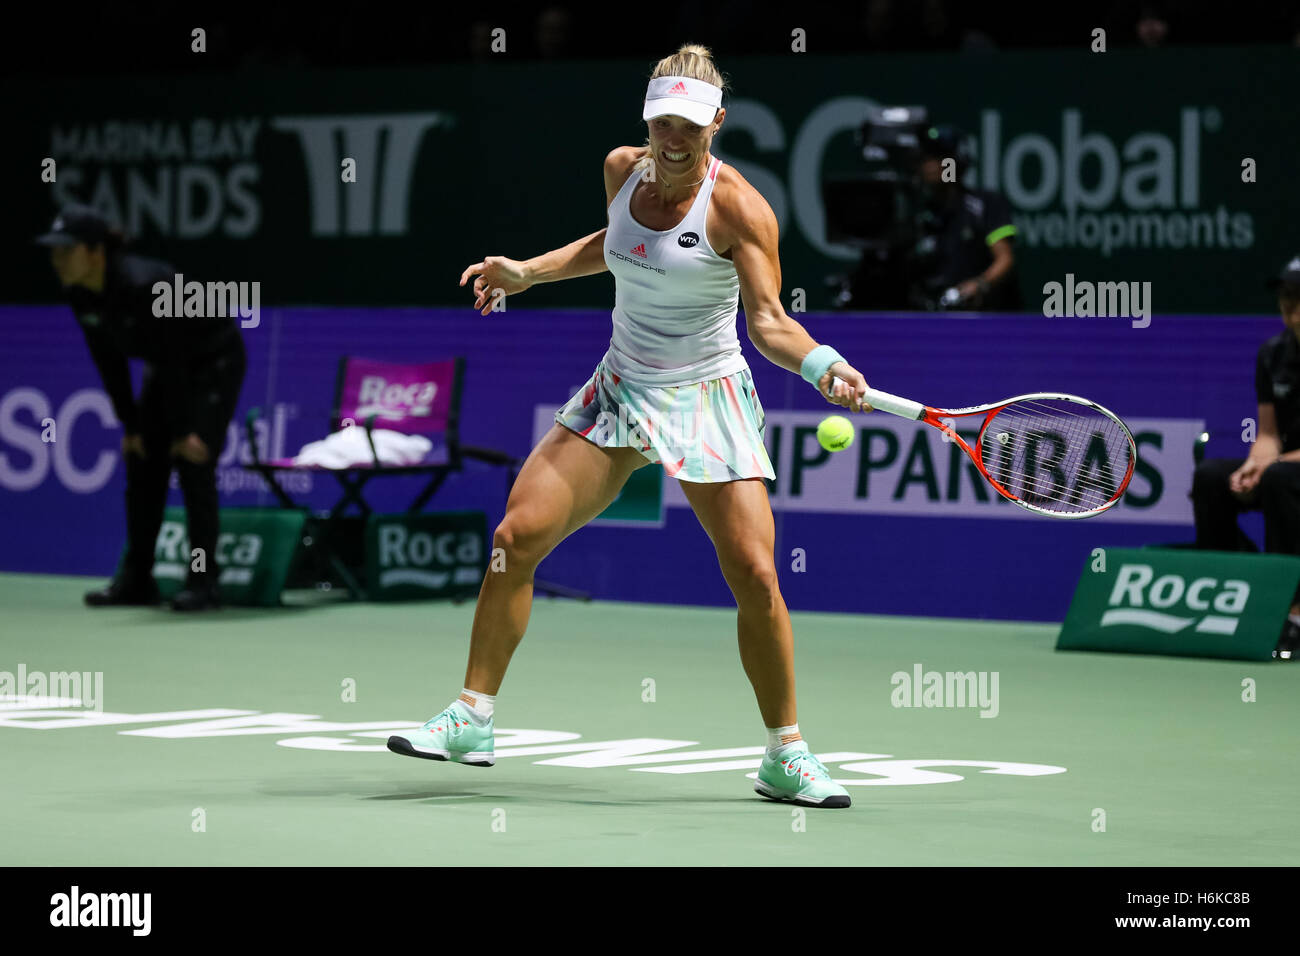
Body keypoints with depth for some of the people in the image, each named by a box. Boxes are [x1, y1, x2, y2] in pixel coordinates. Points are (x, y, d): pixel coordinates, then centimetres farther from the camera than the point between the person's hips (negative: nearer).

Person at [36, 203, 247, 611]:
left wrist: (183, 432, -24)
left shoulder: (141, 285, -36)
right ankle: (136, 580, 9)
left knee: (193, 464, -14)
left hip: (215, 362, -8)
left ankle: (202, 582, -8)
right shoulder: (80, 295, -13)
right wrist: (131, 427, -2)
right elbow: (109, 362, -3)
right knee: (142, 463, 3)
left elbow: (171, 361, -30)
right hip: (167, 367, 8)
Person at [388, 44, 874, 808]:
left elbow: (768, 320, -21)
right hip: (617, 393, 5)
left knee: (755, 577, -14)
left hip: (707, 400, -5)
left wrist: (824, 364, -39)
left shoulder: (738, 207, -16)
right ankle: (472, 720, 6)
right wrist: (526, 272, 16)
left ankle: (786, 758, 3)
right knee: (516, 535, -7)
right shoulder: (624, 170, 0)